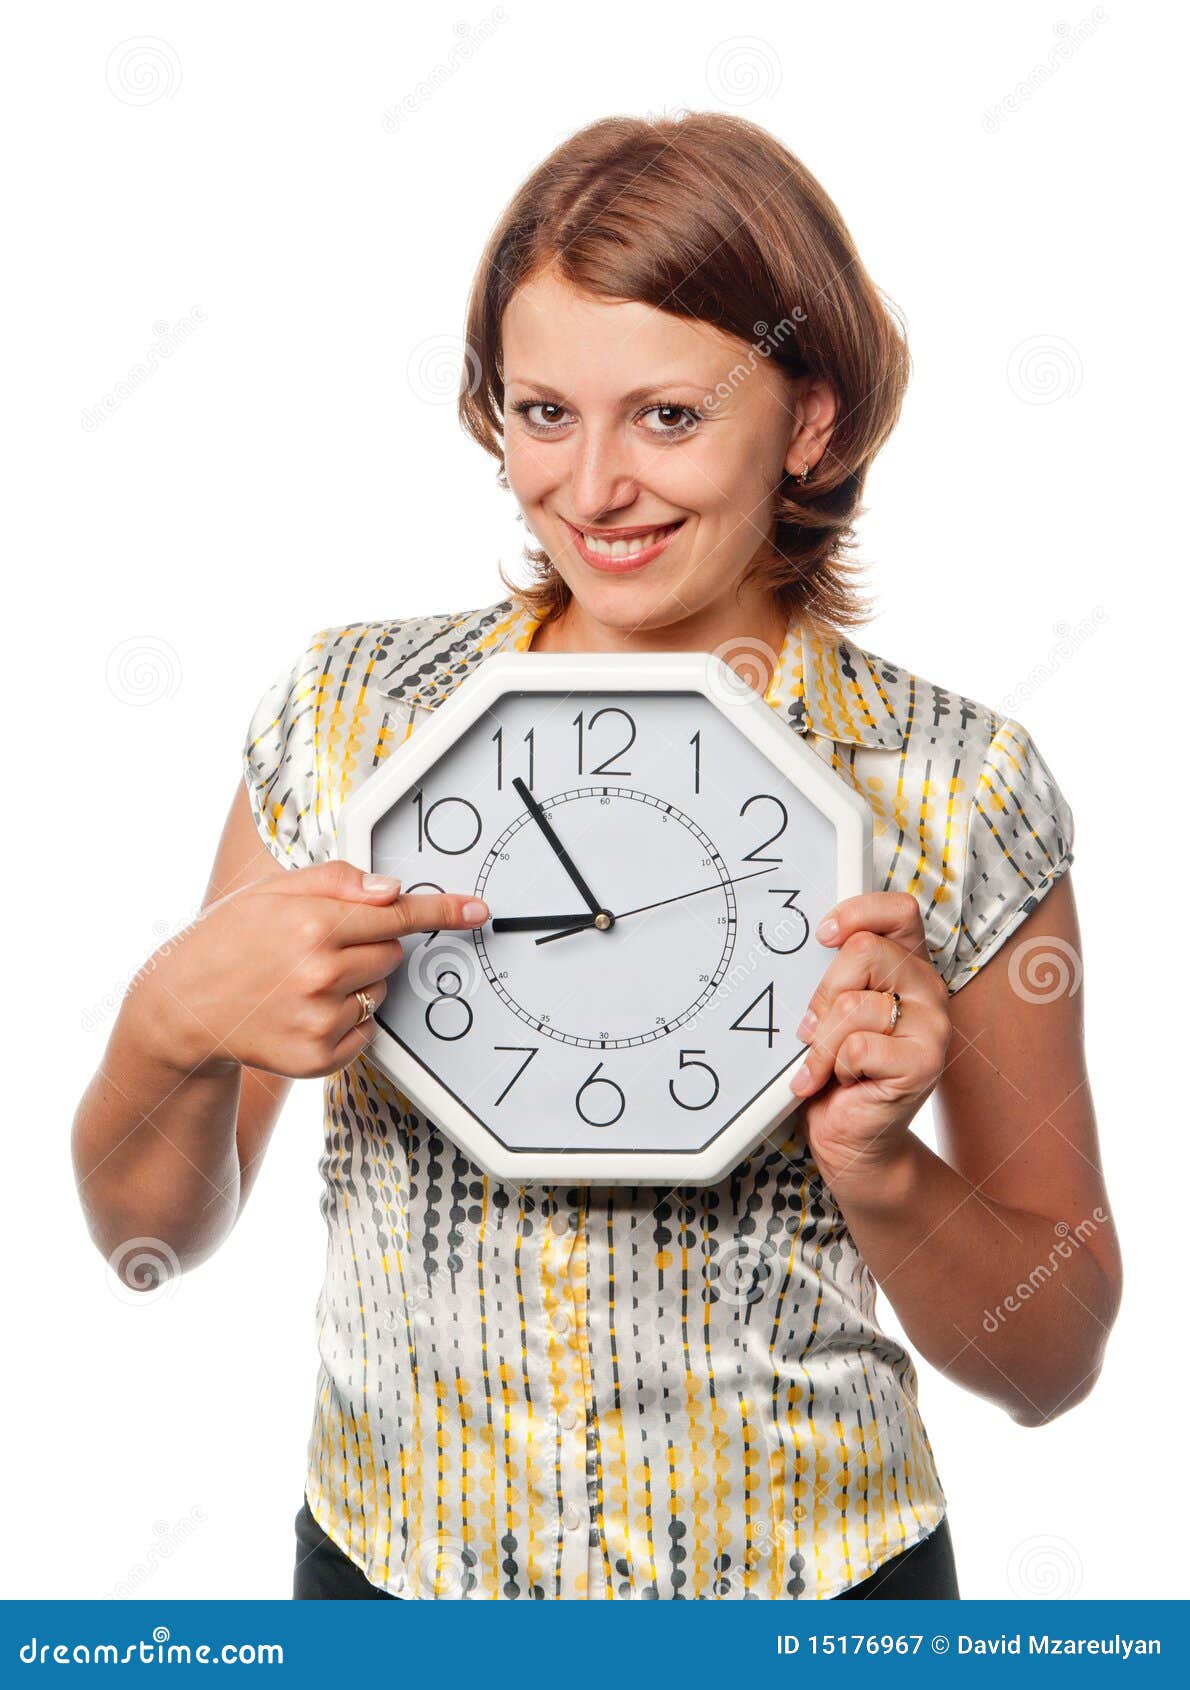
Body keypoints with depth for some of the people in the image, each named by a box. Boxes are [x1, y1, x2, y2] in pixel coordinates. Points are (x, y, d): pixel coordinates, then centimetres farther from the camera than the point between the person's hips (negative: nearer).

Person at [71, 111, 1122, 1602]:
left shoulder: (959, 793, -12)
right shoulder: (350, 713, -8)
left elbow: (1053, 1356, -5)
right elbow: (152, 1231, -2)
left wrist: (879, 1168, -23)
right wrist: (178, 1025, -22)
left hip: (809, 1588, -1)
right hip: (384, 1573, 2)